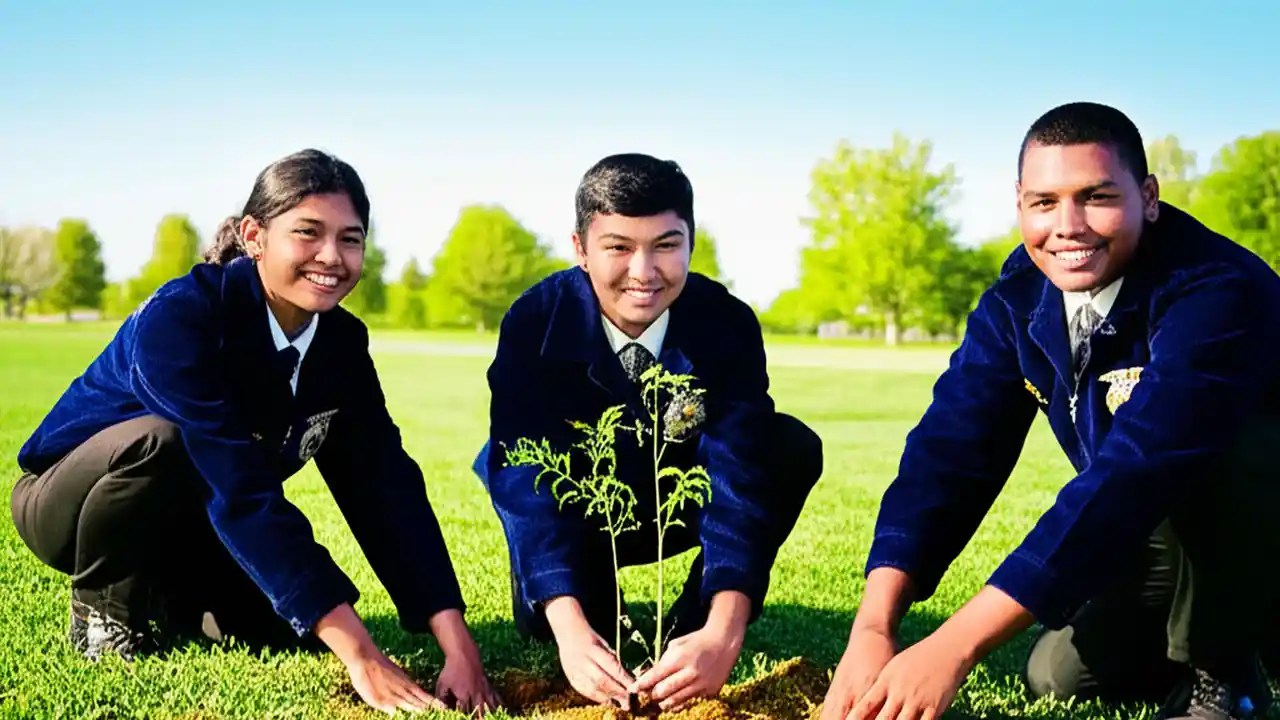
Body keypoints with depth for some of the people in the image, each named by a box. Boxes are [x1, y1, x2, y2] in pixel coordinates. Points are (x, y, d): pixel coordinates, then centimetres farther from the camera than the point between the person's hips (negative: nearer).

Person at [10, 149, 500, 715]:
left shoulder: (341, 340, -13)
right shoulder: (180, 316, -32)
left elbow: (384, 483, -18)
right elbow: (241, 489, -40)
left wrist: (457, 644, -30)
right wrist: (360, 656, -45)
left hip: (186, 521, 6)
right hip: (69, 498, -5)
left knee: (295, 627, -14)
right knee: (159, 439, -36)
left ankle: (161, 597, 15)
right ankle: (103, 608, -7)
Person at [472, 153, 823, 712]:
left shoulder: (727, 323, -24)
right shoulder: (536, 320, -25)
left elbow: (741, 469, -35)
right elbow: (527, 471, -34)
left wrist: (723, 632, -51)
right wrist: (568, 629, -49)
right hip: (578, 510, 0)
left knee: (792, 448, -26)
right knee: (516, 454, -33)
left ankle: (692, 634, -13)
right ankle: (593, 629, -9)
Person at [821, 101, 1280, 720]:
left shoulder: (1218, 292, -31)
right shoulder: (1017, 302, -9)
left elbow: (1137, 469, -42)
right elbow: (950, 451, -18)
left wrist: (954, 645, -47)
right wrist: (874, 628, -34)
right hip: (1166, 541, 6)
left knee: (1210, 451, -33)